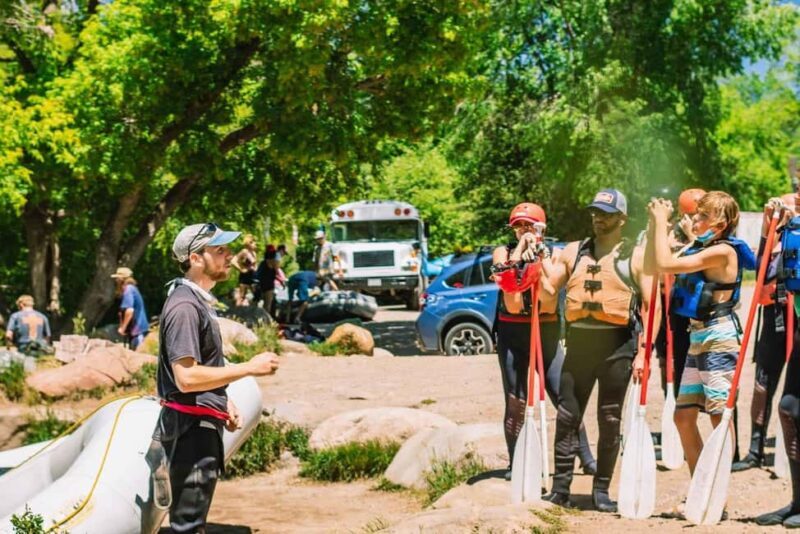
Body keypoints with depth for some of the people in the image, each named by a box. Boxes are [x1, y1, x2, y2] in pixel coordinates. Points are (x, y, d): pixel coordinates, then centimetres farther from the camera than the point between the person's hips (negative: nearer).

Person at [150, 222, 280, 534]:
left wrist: (223, 402, 16)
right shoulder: (185, 306, -19)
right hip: (191, 426, -11)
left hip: (202, 425, 11)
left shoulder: (199, 301, 14)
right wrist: (249, 368, -21)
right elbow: (186, 378, -26)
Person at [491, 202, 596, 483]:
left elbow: (549, 303, -6)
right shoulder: (504, 252, 5)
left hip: (546, 332, 0)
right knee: (515, 403, 0)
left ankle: (586, 458, 4)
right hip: (512, 333, 0)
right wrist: (521, 249, -12)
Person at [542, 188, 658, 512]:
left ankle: (601, 491, 14)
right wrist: (539, 264, -8)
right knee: (567, 417, 3)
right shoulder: (574, 252, 12)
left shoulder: (636, 257, 2)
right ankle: (560, 489, 9)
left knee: (610, 421, 5)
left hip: (617, 346, -3)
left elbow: (651, 306, -2)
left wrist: (643, 352, -10)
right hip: (579, 344, 3)